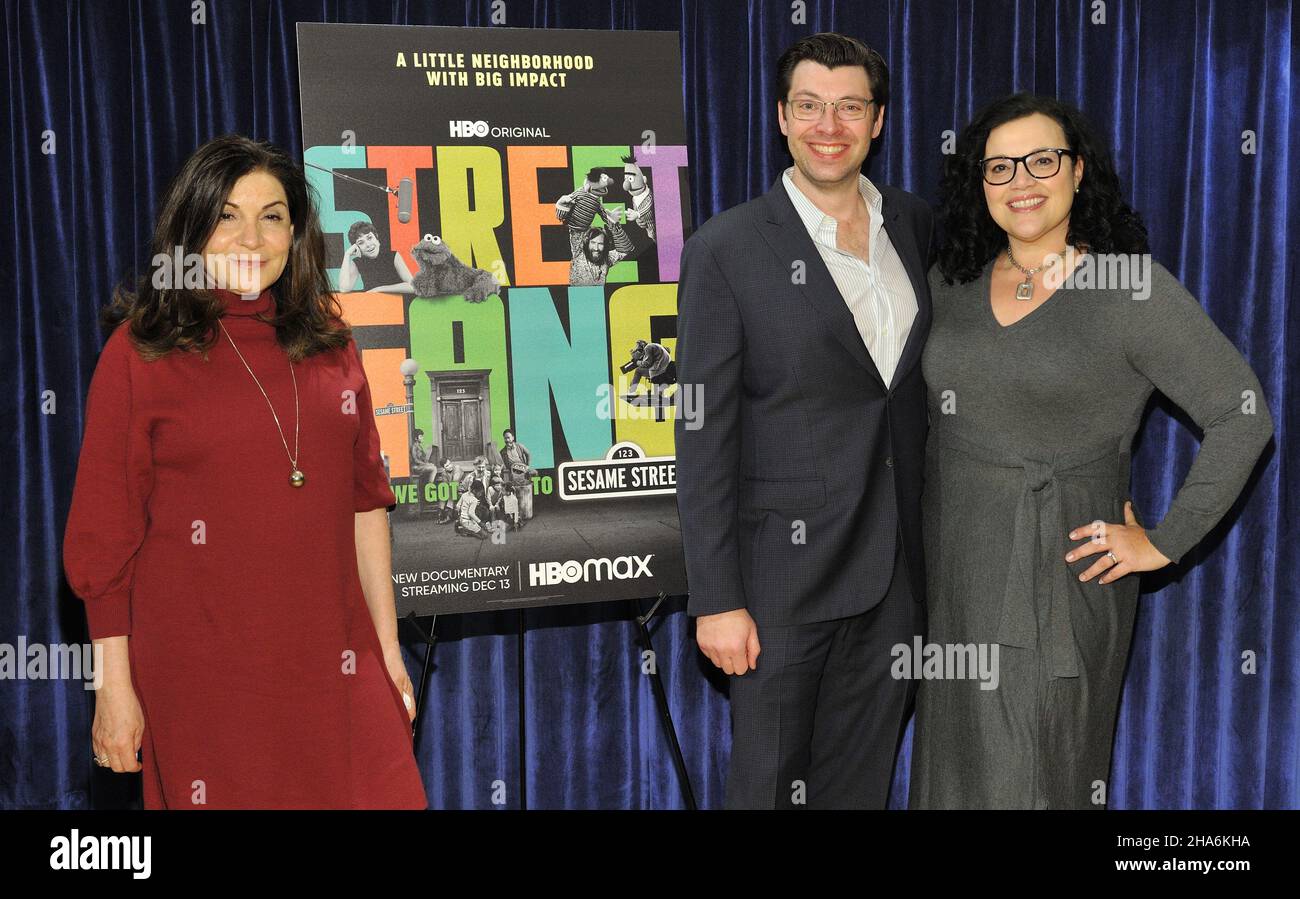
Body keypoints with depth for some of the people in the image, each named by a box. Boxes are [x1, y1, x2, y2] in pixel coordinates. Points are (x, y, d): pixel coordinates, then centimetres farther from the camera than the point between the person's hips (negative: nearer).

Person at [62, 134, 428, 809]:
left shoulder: (329, 343, 7)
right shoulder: (140, 350, -5)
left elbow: (364, 501, 10)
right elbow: (103, 533, -4)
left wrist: (389, 649, 9)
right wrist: (115, 685, -5)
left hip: (334, 666, 4)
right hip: (202, 677, -3)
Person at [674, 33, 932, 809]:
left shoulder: (913, 223, 5)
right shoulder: (726, 249, -10)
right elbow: (704, 439, -11)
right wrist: (716, 599, -14)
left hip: (897, 569, 5)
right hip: (786, 567, -4)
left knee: (864, 782, 16)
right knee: (772, 783, 9)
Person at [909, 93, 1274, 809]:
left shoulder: (1132, 287, -11)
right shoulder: (953, 281, 5)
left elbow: (1242, 417, -12)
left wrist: (1164, 542, -11)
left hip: (1059, 570, -5)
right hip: (954, 567, 5)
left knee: (1034, 775, 4)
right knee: (957, 764, 16)